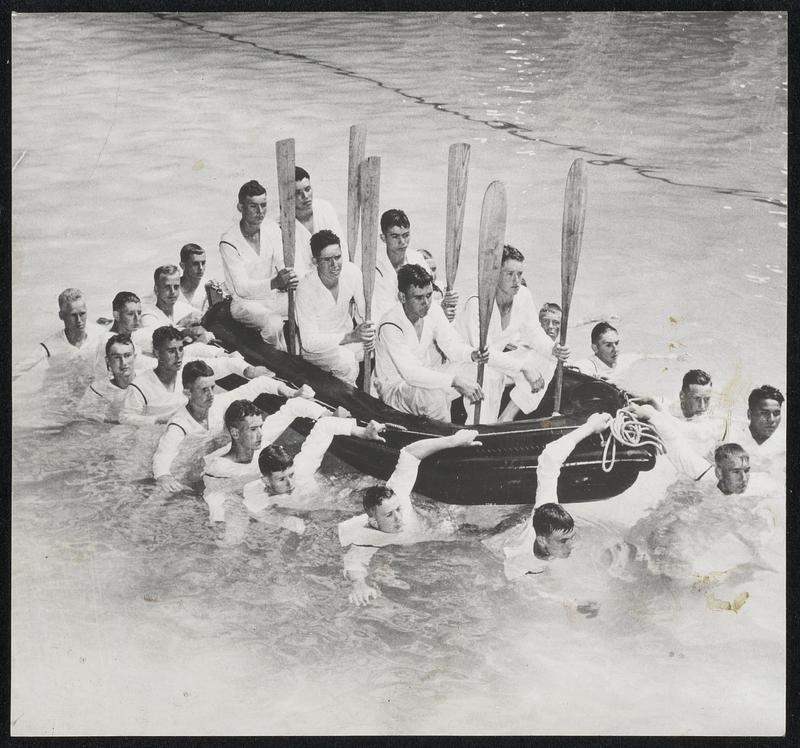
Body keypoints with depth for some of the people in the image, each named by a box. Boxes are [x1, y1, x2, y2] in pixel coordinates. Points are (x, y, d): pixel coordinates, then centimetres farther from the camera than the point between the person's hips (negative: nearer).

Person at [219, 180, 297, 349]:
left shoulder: (272, 229, 2)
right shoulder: (229, 241, -15)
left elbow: (282, 264, -1)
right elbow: (241, 288, -21)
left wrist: (289, 281, -28)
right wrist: (275, 283, -38)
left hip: (274, 296, 6)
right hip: (245, 302, -6)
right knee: (273, 323, -35)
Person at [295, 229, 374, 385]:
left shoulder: (353, 272, -11)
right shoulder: (306, 289, -26)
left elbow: (362, 311, 7)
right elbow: (309, 341, -26)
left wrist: (368, 333, -15)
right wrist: (352, 336, -34)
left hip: (348, 339, 6)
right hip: (316, 347, -6)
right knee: (346, 359, -34)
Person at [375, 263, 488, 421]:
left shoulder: (434, 312, -6)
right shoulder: (390, 325, -29)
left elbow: (451, 344, -6)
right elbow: (410, 373, -35)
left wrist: (472, 354, -31)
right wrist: (455, 380, -42)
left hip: (428, 376, 7)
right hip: (395, 386, -7)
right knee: (434, 396, -37)